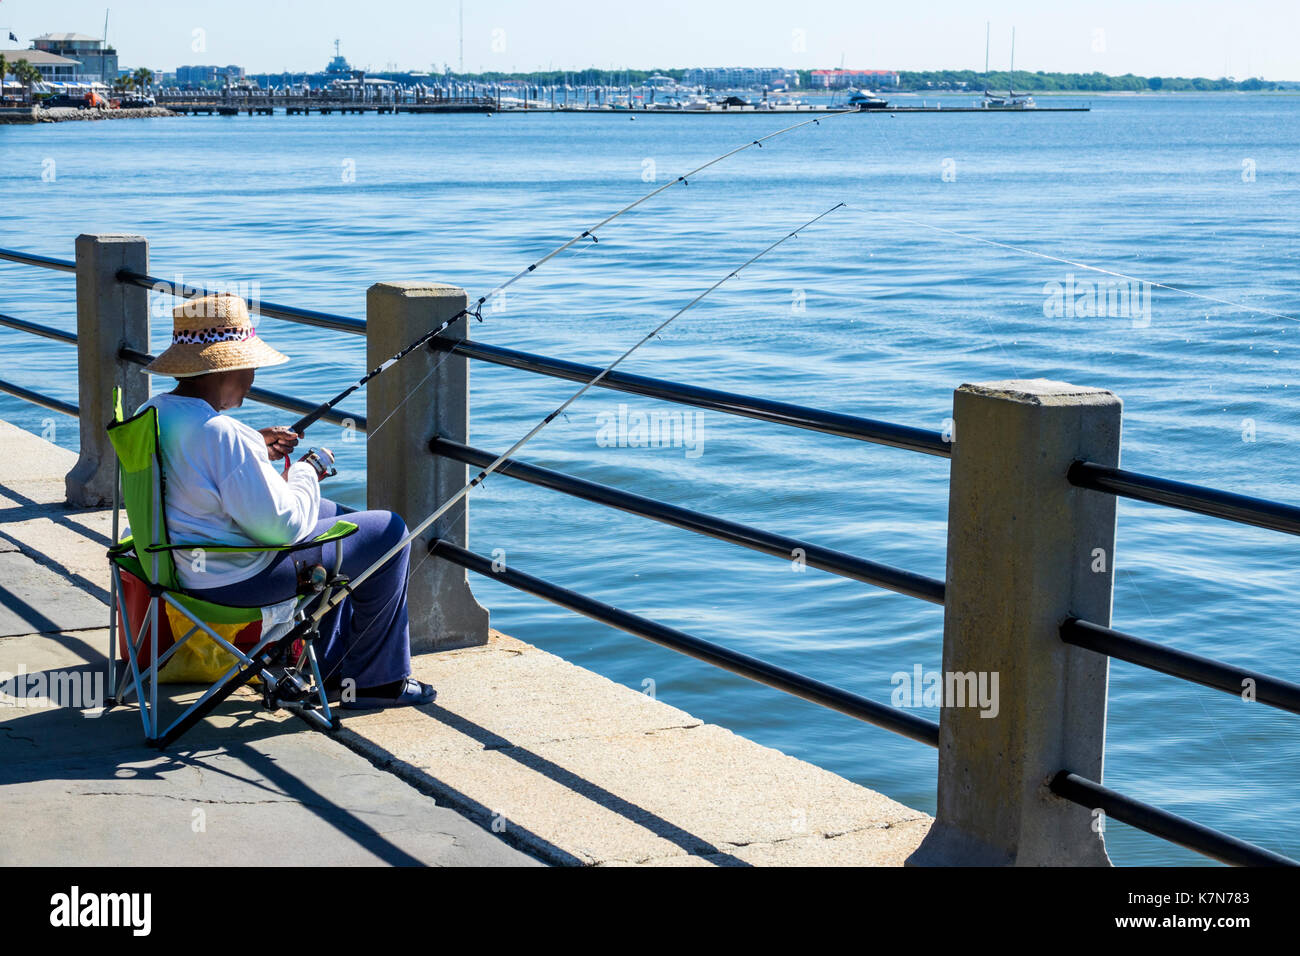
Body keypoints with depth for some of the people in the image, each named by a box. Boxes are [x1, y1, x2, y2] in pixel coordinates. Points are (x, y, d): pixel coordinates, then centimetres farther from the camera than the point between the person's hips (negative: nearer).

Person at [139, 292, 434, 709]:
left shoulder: (151, 412, 0)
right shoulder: (224, 436, -29)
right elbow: (285, 524, -25)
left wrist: (255, 451, 9)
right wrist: (308, 470, -8)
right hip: (238, 578, -10)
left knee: (340, 518, 29)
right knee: (388, 533, 2)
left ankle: (329, 663, 36)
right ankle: (375, 679, 13)